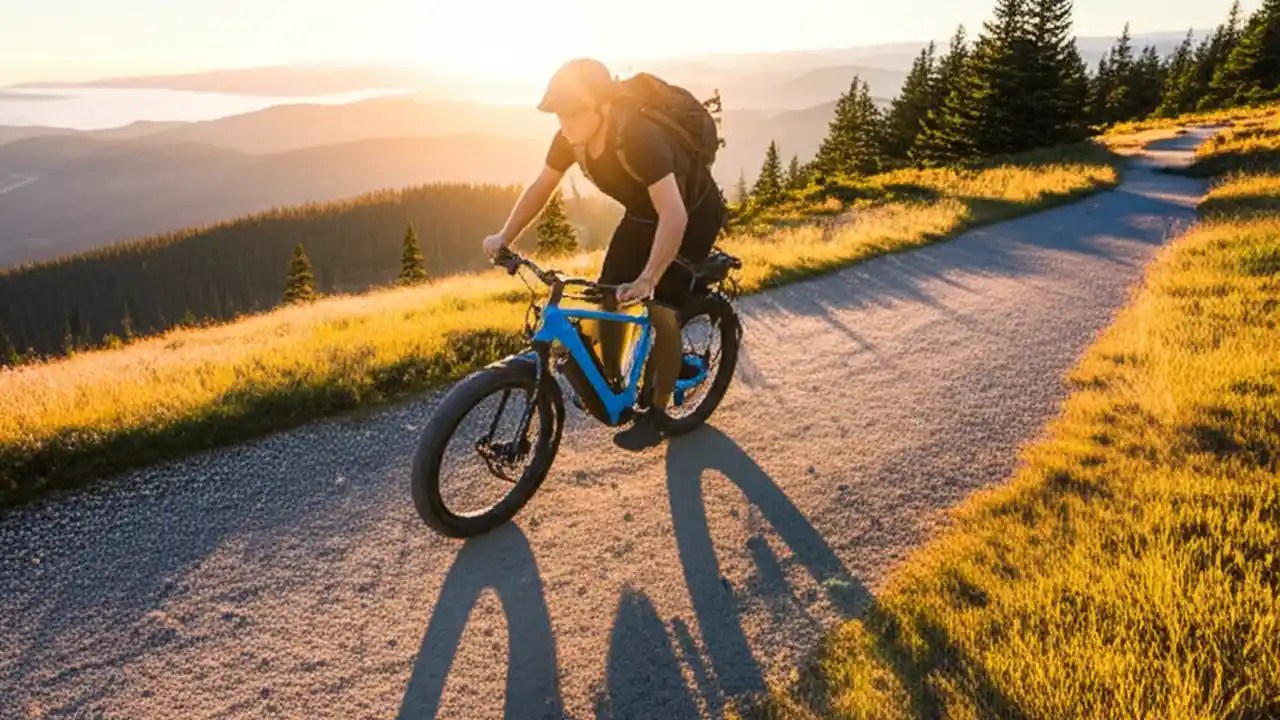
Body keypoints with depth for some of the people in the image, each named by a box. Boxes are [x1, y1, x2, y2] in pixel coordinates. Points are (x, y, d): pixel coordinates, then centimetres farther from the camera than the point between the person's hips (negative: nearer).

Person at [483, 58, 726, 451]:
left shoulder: (638, 135, -39)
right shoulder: (571, 137, -17)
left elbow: (674, 216, -45)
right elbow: (541, 187, -2)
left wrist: (646, 280, -49)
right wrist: (504, 237, -7)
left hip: (692, 213, -6)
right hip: (642, 213, 7)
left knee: (662, 313, -12)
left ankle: (655, 413, 5)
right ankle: (613, 385, 23)